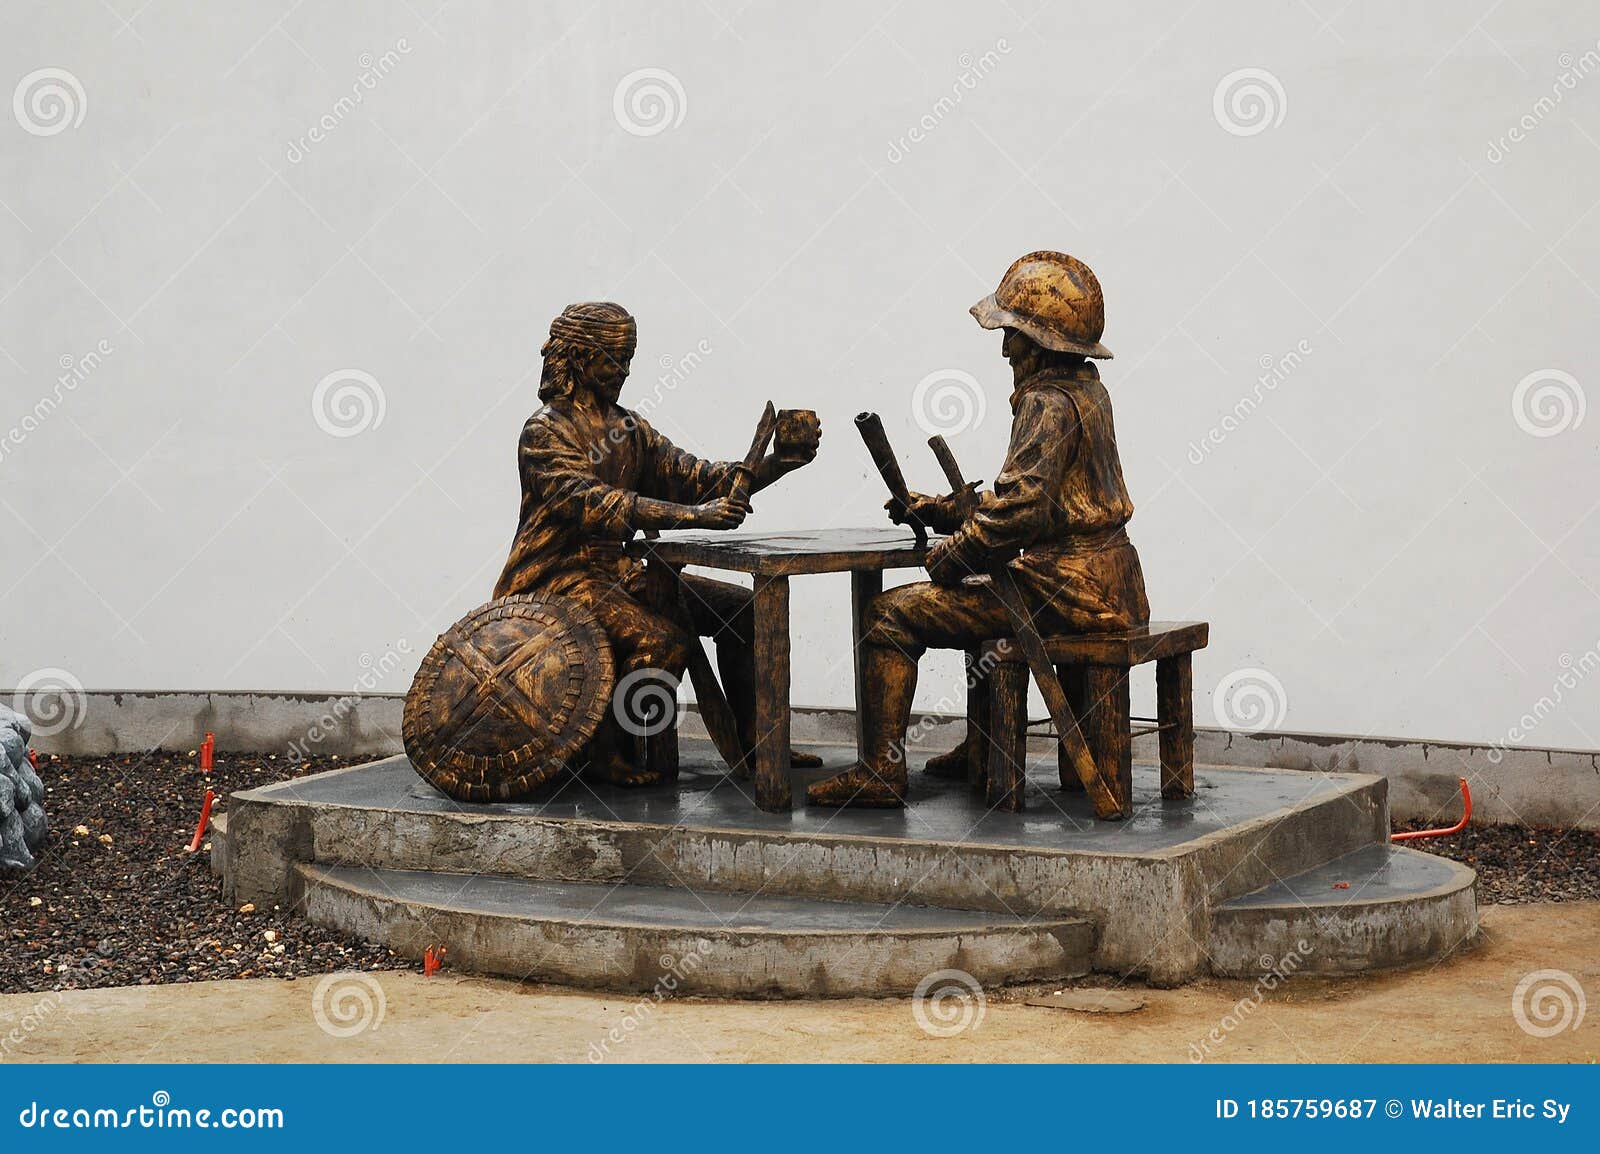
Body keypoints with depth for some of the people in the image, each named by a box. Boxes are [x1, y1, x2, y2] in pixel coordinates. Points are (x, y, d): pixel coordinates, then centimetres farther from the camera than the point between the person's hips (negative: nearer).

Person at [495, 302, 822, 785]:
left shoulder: (628, 429, 14)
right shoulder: (546, 432, -11)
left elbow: (695, 479, 7)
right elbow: (592, 504, -27)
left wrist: (776, 463, -8)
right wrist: (694, 516, -37)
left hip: (620, 571, 8)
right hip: (560, 577, -8)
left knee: (741, 608, 0)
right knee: (662, 640, -30)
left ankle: (752, 742, 6)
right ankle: (609, 754, -15)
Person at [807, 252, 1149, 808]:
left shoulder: (1049, 404, -16)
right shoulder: (1085, 390, 15)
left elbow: (1019, 506, -26)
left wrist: (952, 555, -13)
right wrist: (936, 510, 17)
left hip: (1064, 588, -10)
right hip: (1107, 584, 10)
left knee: (890, 614, -7)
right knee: (985, 596, 40)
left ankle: (880, 770, -8)